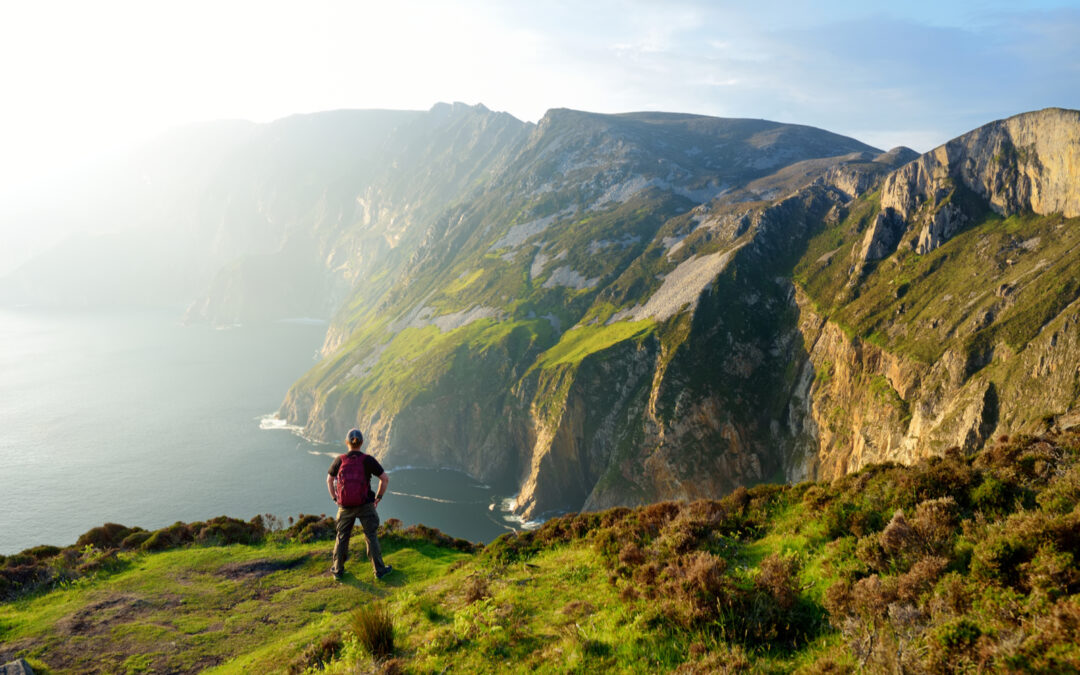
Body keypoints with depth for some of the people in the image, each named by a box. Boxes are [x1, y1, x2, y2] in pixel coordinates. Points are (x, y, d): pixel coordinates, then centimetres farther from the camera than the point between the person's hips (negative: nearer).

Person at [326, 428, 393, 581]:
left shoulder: (339, 460, -8)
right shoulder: (368, 460, -13)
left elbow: (329, 480, 6)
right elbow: (385, 479, -10)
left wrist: (334, 498, 15)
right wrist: (378, 498, 2)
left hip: (345, 506, 2)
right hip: (365, 505, -1)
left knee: (342, 537, 18)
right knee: (371, 536, 11)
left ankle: (338, 570, 29)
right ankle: (379, 570, 17)